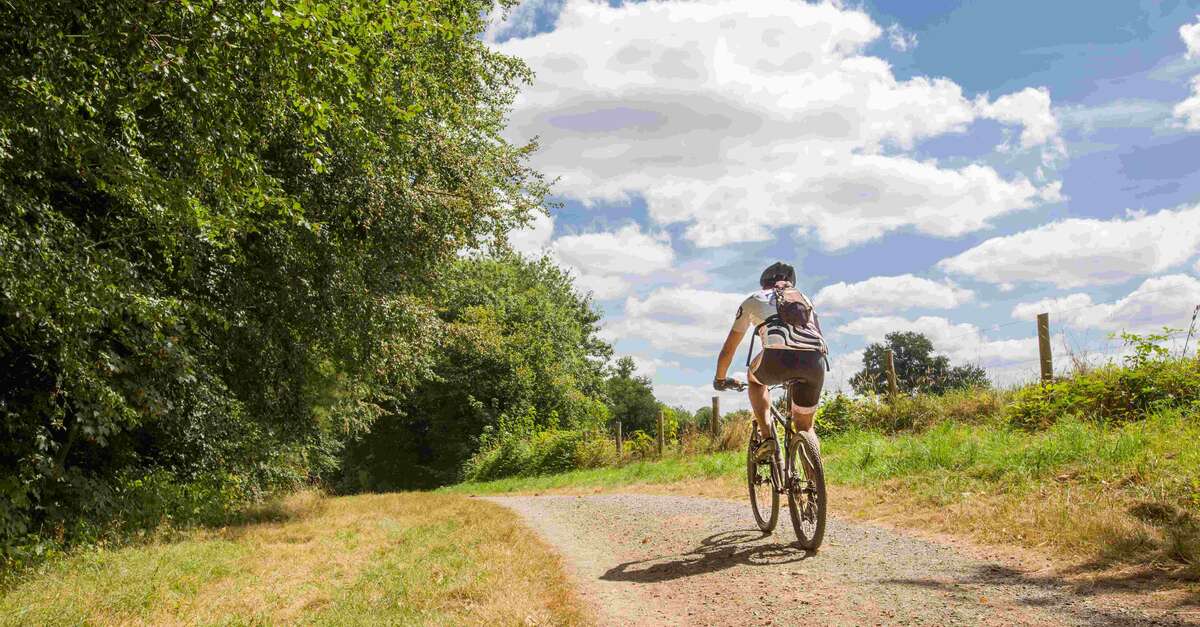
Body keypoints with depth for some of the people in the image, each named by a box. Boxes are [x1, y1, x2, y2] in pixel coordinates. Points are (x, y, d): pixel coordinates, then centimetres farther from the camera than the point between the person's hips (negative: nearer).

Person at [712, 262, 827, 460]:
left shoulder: (753, 300, 30)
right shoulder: (804, 299, 37)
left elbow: (728, 349, 35)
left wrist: (720, 379, 51)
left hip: (778, 357, -2)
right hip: (815, 362, 3)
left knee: (754, 376, 34)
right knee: (804, 426, 23)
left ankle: (766, 438, 17)